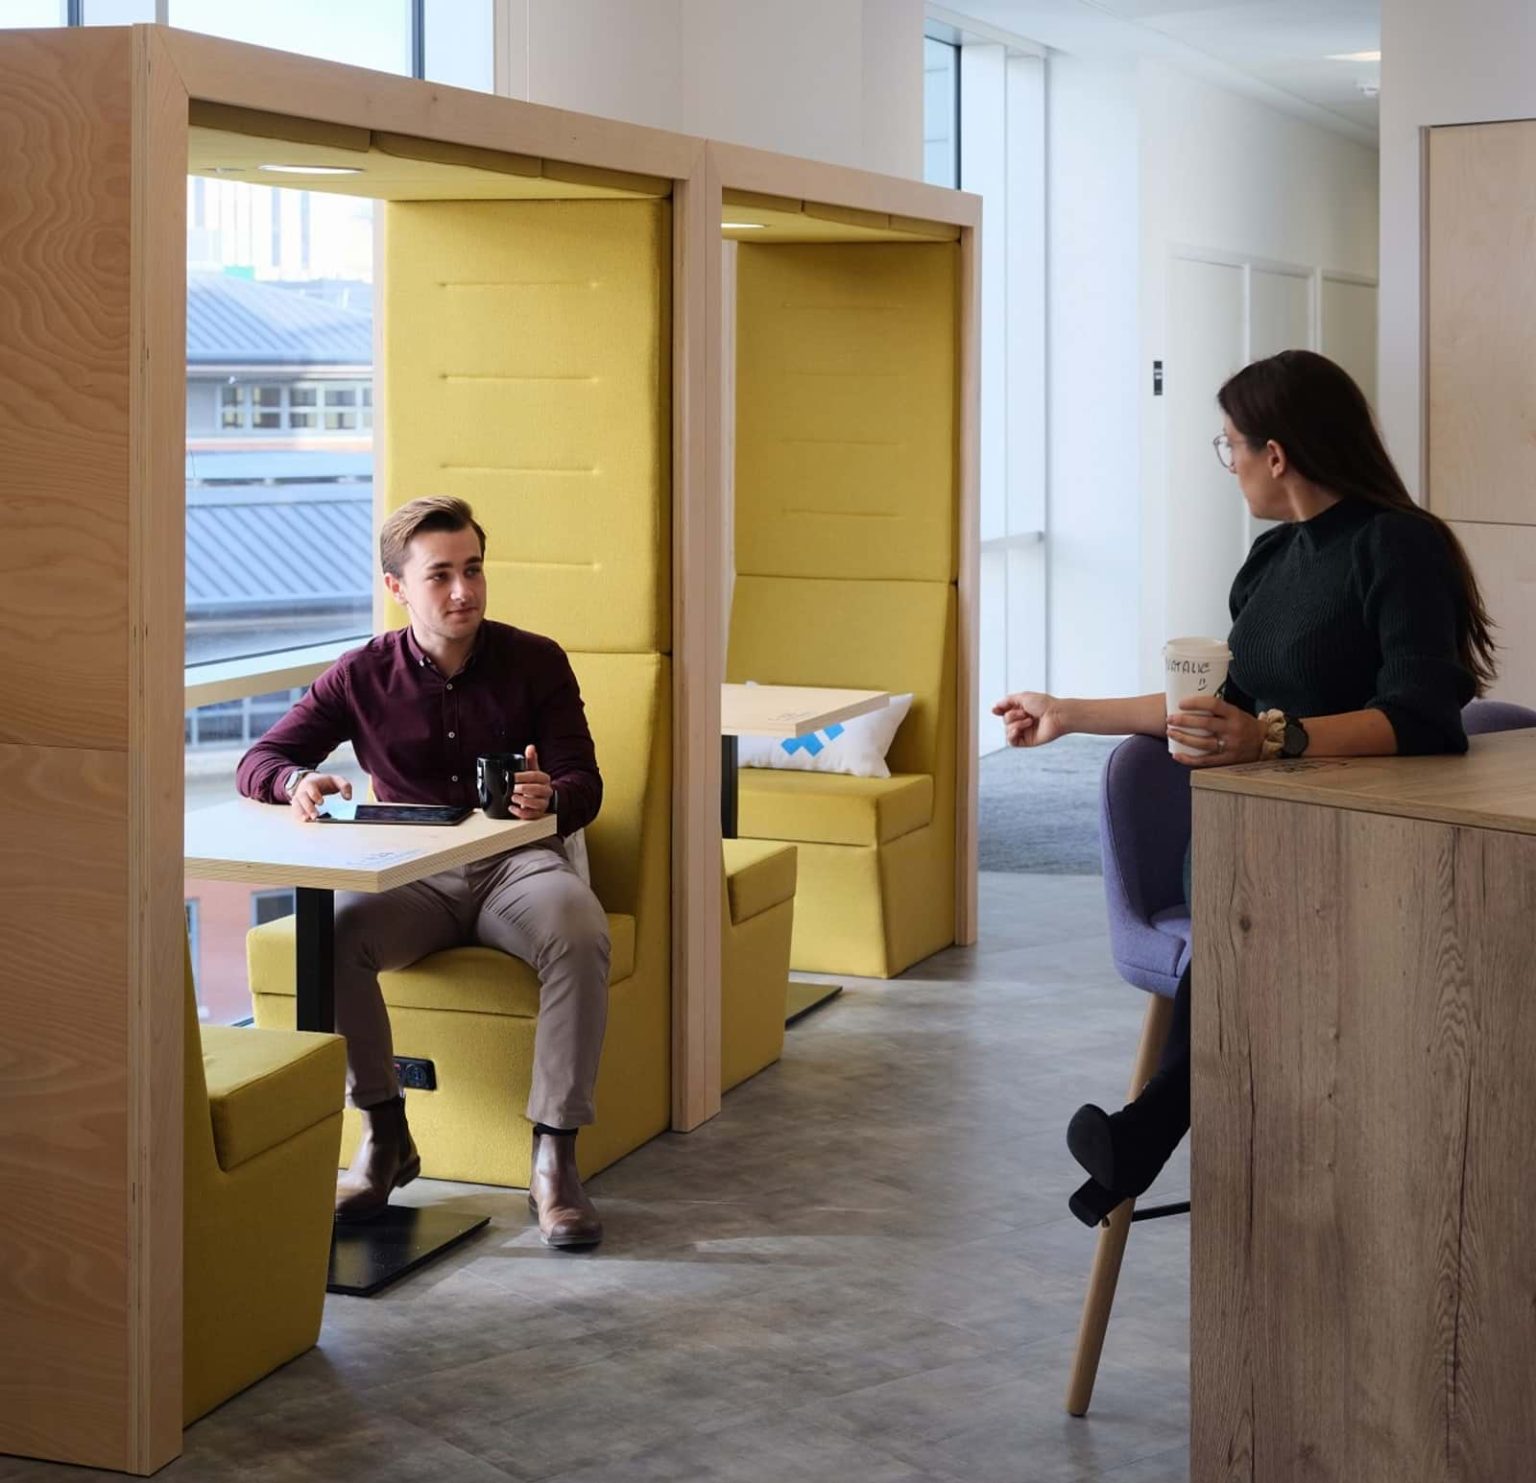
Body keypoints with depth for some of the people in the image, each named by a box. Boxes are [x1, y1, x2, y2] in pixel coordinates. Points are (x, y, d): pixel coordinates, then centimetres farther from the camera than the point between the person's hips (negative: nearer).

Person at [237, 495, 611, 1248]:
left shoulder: (535, 662, 2)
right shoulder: (363, 676, 3)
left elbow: (584, 784, -2)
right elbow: (258, 761, 3)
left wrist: (549, 798, -28)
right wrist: (298, 783, -22)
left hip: (517, 863, -1)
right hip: (413, 876, 1)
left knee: (580, 936, -35)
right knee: (332, 931, -32)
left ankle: (554, 1157, -26)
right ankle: (385, 1138, -15)